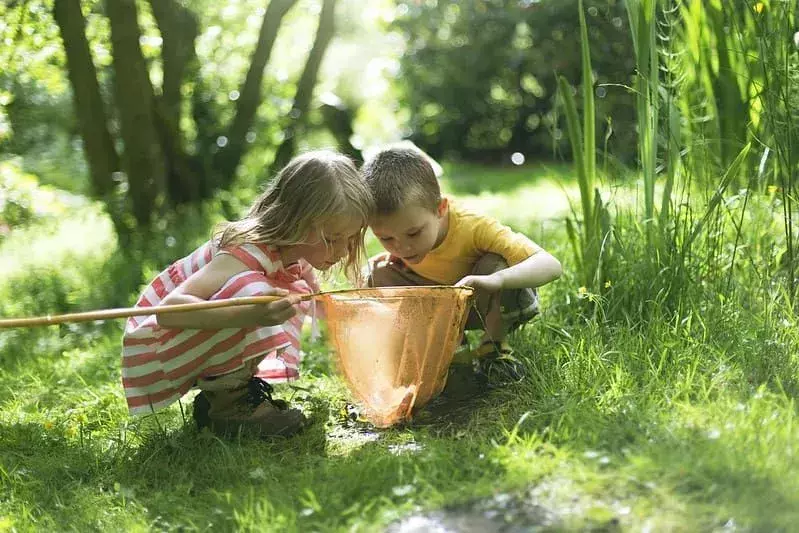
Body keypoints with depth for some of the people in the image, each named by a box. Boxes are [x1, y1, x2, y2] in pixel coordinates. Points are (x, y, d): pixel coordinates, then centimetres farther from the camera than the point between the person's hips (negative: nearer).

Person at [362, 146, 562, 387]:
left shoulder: (473, 227, -37)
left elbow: (551, 265, -46)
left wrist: (494, 279, -63)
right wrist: (394, 256, -21)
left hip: (495, 303, -4)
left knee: (497, 265, -37)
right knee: (377, 274, -19)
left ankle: (494, 345, -9)